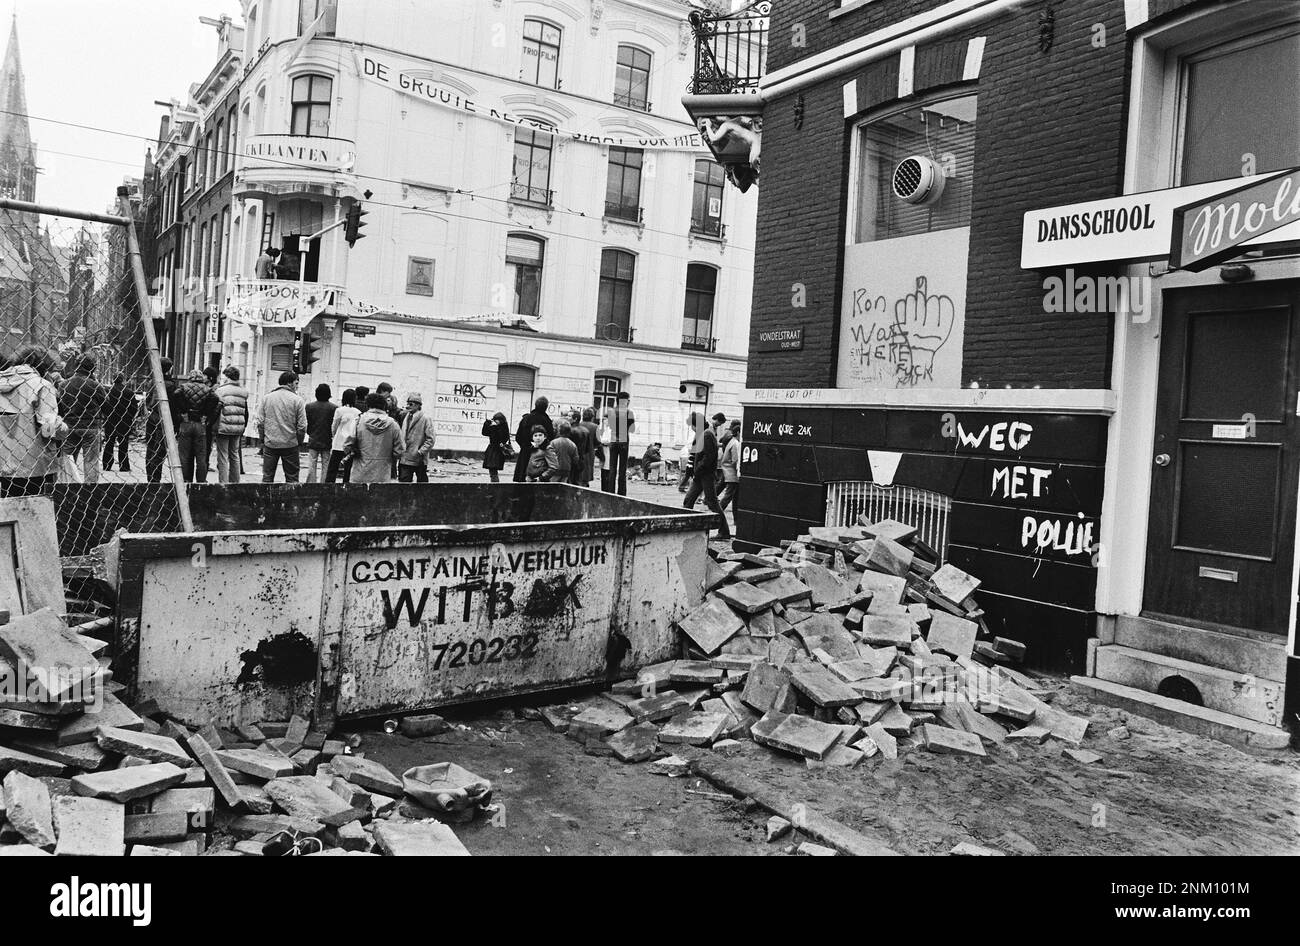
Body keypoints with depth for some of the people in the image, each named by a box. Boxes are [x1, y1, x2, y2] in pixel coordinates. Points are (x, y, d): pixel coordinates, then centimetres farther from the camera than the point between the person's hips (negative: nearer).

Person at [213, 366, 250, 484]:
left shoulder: (220, 390, -8)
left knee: (223, 457, 0)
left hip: (223, 428, -5)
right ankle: (235, 482, 21)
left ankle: (223, 483, -1)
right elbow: (246, 413, 12)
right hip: (238, 429, 5)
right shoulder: (244, 391, 8)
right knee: (234, 456, 17)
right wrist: (243, 429, 20)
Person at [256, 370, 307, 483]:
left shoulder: (266, 398, 3)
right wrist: (299, 442, 6)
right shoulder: (297, 400, -6)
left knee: (267, 477, 9)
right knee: (292, 478, 6)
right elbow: (302, 426, -7)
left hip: (270, 444, 3)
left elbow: (260, 422, 2)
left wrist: (263, 439, 11)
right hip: (290, 444, -2)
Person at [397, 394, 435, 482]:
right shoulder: (406, 418, 13)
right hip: (405, 459, 6)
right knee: (403, 481, 3)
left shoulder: (425, 418, -8)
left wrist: (421, 452, -17)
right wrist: (401, 451, 9)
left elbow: (430, 439, -11)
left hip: (419, 460, -6)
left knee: (422, 482, 5)